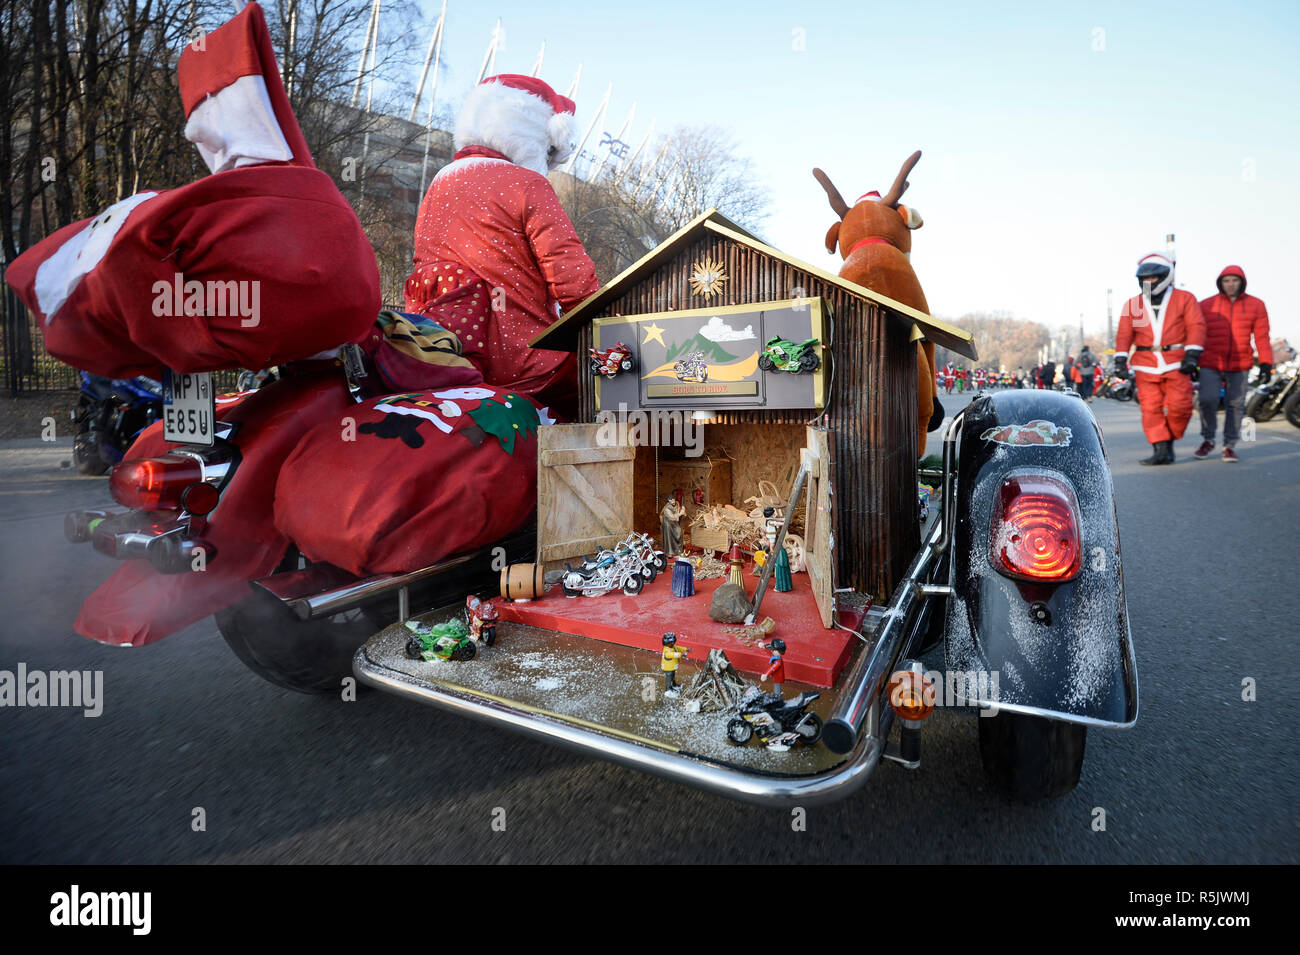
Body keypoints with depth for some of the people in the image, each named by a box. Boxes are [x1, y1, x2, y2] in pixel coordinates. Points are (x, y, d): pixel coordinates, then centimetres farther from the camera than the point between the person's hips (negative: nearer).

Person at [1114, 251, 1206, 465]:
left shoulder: (1184, 299, 8)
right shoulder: (1132, 304, 13)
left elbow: (1196, 326, 1)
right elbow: (1124, 334, 10)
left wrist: (1191, 354, -9)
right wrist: (1120, 359, -1)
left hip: (1176, 364, -2)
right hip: (1146, 365, 2)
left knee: (1179, 405, -9)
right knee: (1151, 408, -4)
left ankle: (1169, 441, 12)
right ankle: (1161, 450, -1)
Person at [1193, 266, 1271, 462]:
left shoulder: (1255, 305, 6)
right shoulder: (1206, 305, 2)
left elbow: (1262, 337, 6)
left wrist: (1266, 364, -1)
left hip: (1239, 365, 1)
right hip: (1210, 365, -1)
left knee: (1235, 405, 3)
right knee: (1207, 401, -12)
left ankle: (1230, 445, 13)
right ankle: (1208, 440, 9)